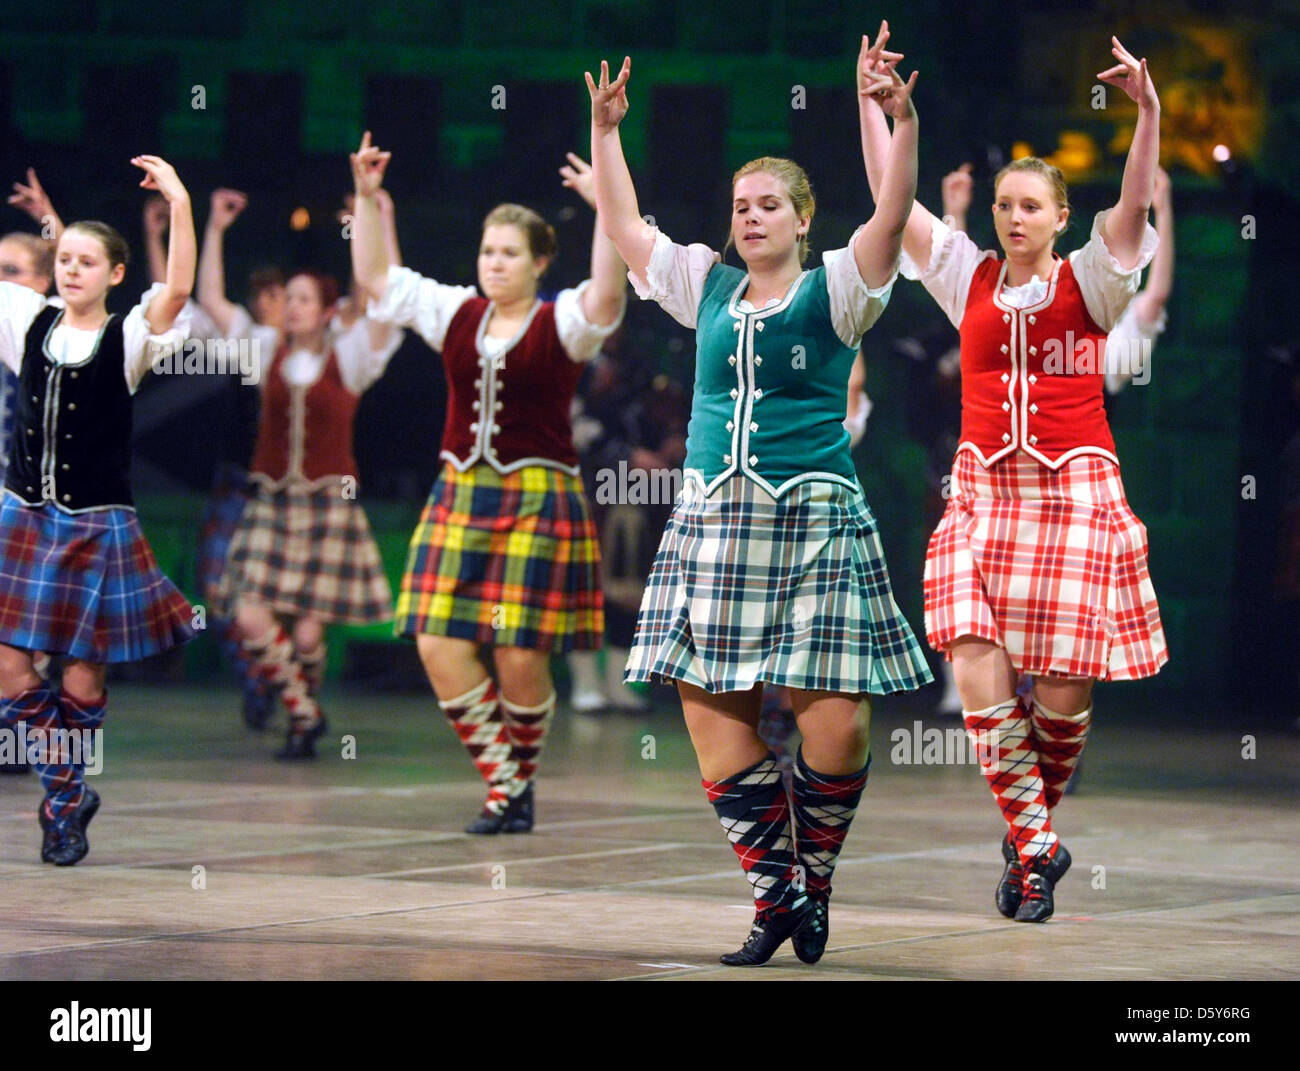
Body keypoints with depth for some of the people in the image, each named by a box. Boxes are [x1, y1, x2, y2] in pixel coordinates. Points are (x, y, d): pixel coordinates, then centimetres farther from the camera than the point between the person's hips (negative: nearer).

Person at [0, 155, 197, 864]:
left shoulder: (126, 340, -6)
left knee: (81, 680, 1)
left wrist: (181, 206, -34)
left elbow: (177, 290, -23)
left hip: (95, 525, -3)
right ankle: (67, 792, 13)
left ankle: (63, 801, 19)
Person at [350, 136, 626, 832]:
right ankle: (505, 785, 3)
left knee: (520, 657, -6)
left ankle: (522, 778, 18)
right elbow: (374, 276, 15)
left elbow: (607, 293, -21)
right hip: (461, 493, 4)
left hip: (538, 499, -4)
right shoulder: (456, 315, 12)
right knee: (440, 648, -7)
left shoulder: (562, 325, -1)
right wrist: (367, 198, 6)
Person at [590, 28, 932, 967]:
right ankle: (774, 893, 3)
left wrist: (902, 121, -24)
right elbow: (624, 226, 22)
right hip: (714, 518, 4)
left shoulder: (834, 292, 2)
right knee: (710, 700, -4)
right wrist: (605, 130, 16)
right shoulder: (708, 288, 14)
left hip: (812, 519, -4)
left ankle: (814, 875, 12)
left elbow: (894, 215, -13)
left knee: (833, 715, -10)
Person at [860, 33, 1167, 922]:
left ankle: (1034, 822, 20)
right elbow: (889, 196, 7)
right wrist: (872, 102, -2)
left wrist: (1149, 111, -28)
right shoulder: (969, 278, 10)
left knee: (1065, 684, -5)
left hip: (1074, 490, -2)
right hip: (984, 488, 2)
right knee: (975, 660, -15)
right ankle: (1035, 842, -8)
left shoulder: (1089, 282, 3)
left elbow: (1136, 202, -13)